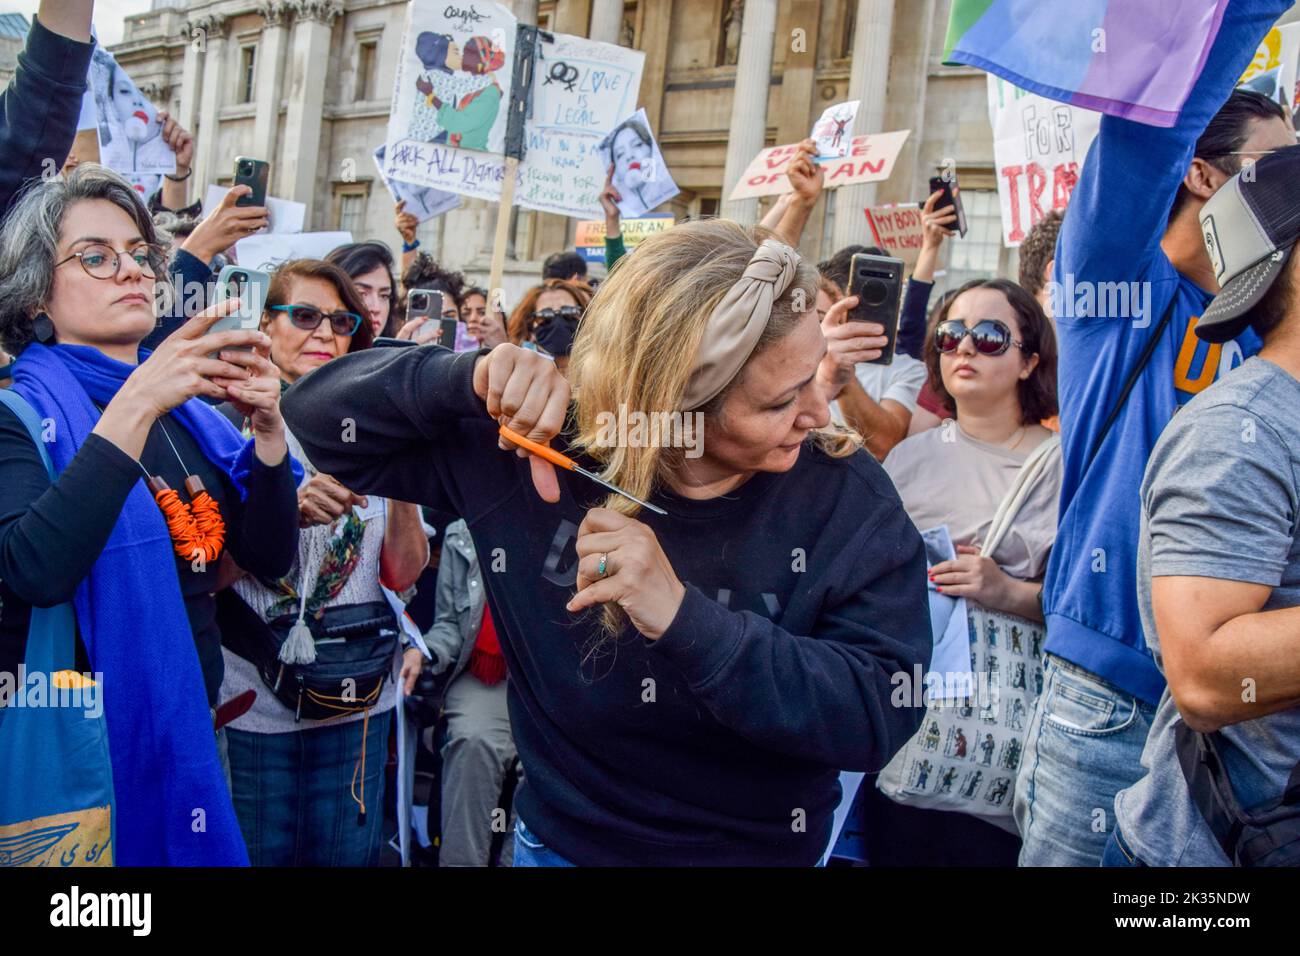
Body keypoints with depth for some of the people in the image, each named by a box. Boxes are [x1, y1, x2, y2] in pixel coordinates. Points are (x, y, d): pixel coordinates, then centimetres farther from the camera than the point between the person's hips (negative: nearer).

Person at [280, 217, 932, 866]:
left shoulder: (847, 499, -18)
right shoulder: (542, 454, -17)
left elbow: (883, 713, -26)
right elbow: (321, 417, -12)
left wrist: (688, 621, -40)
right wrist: (464, 382, -32)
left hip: (764, 851, 0)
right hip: (561, 840, 1)